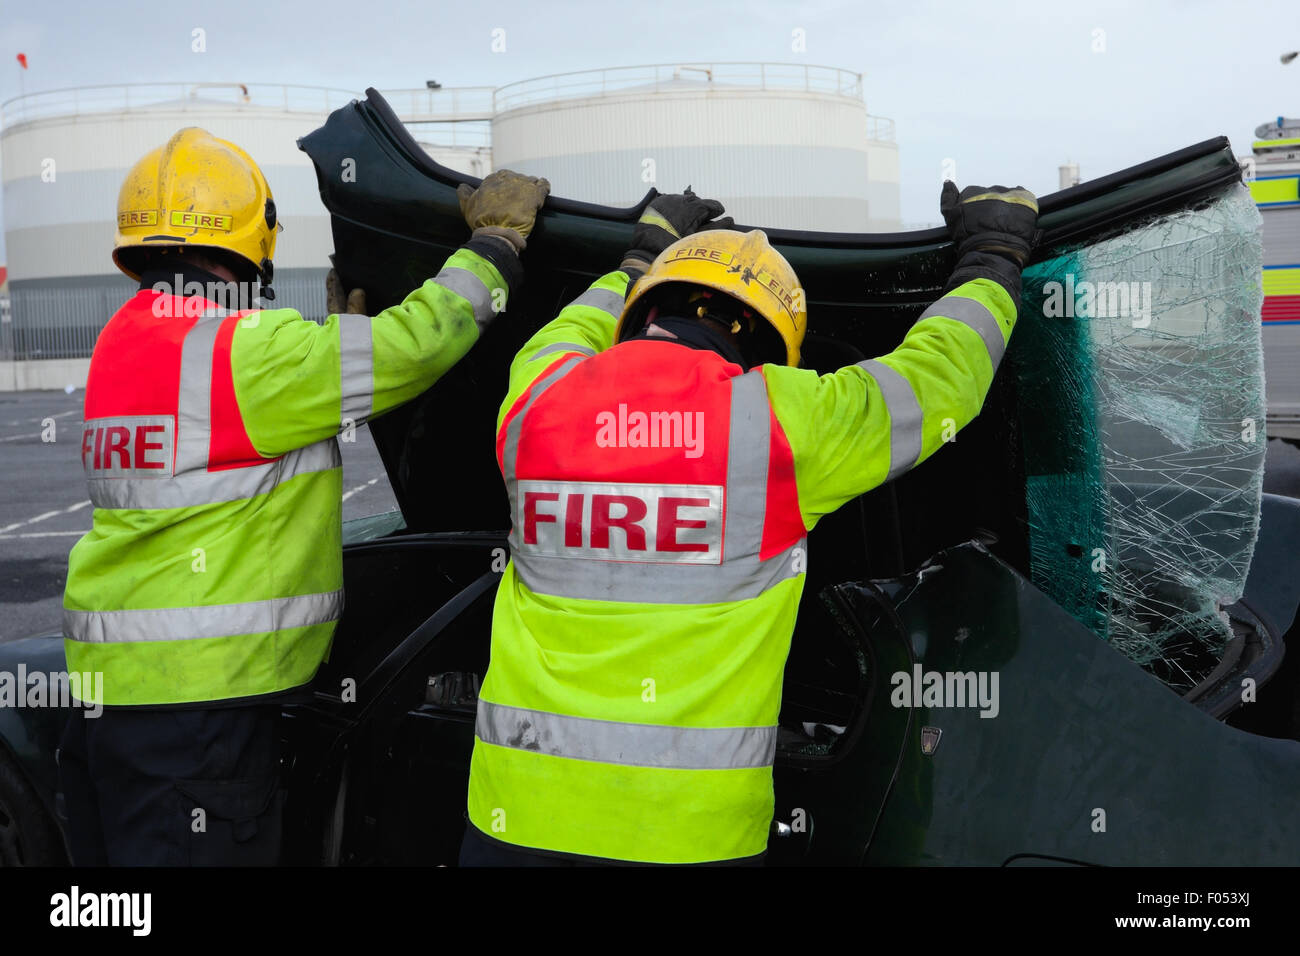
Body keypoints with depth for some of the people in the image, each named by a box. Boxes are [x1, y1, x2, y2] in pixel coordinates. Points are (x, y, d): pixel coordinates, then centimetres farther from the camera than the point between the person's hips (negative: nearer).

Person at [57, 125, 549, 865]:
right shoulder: (244, 348, -16)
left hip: (110, 684, 9)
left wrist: (336, 333, 27)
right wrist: (497, 238, -2)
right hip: (197, 693, -9)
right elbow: (416, 342, -16)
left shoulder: (123, 339, 12)